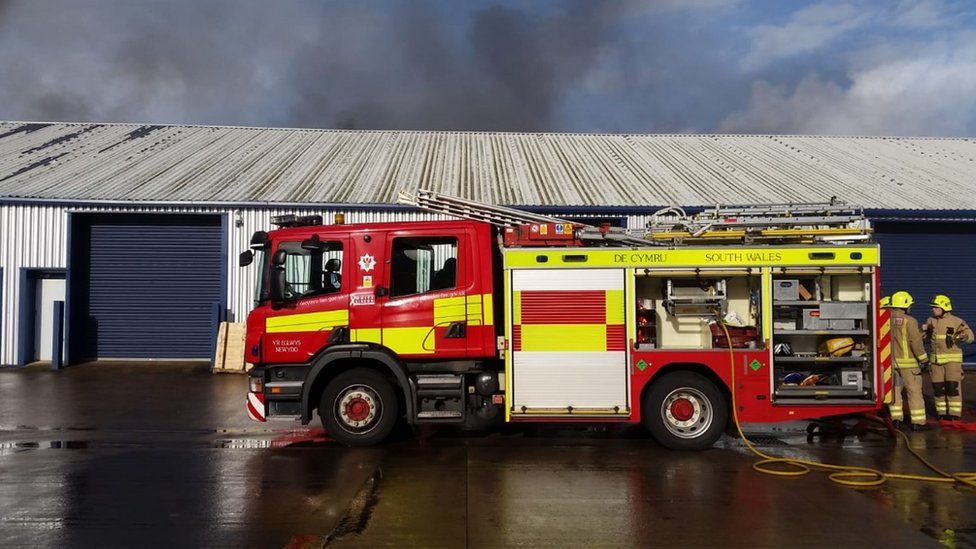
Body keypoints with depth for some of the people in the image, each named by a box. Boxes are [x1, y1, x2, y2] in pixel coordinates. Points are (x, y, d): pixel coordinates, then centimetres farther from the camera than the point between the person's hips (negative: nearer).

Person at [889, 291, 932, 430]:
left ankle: (896, 419, 13)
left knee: (894, 390, 13)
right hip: (907, 361, -5)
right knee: (914, 391, 3)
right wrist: (923, 360, -8)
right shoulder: (909, 321, -13)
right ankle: (918, 421, 4)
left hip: (890, 361, 5)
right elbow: (916, 342, -16)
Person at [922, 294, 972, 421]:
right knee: (938, 387, 4)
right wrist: (923, 329, -12)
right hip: (937, 359, 4)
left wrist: (963, 335, -39)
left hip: (952, 359, -4)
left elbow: (970, 337, -16)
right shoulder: (931, 321, 6)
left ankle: (955, 414, 0)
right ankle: (943, 413, 15)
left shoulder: (956, 322, -8)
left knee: (953, 386, -8)